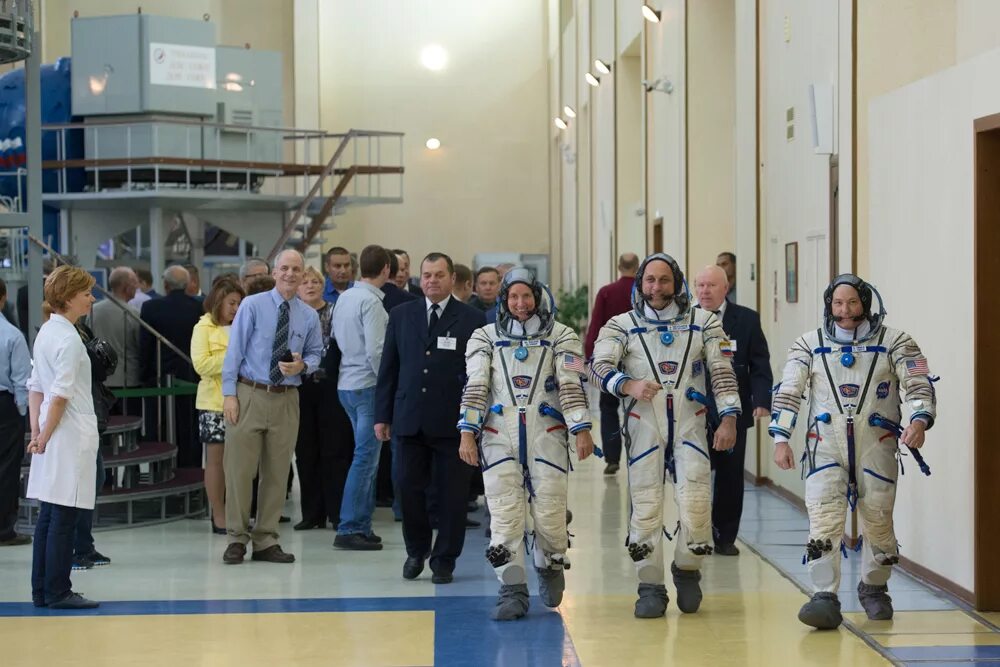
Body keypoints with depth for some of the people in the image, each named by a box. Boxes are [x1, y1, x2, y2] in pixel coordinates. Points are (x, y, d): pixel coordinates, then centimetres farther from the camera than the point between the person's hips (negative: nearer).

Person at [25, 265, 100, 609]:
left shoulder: (46, 332, 12)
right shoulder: (68, 338, -15)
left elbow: (36, 387, 14)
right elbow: (60, 395, -17)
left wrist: (37, 432, 10)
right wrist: (45, 436, -8)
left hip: (53, 436, 9)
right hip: (71, 435, -9)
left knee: (49, 515, 11)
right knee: (63, 516, -3)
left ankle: (42, 591, 16)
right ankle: (58, 591, 2)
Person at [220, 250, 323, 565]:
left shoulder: (309, 316, 8)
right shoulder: (252, 305, -2)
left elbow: (315, 353, 16)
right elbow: (235, 350, -4)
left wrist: (303, 365, -8)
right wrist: (229, 393, -10)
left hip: (286, 399, 3)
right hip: (250, 394, -3)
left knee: (277, 473, 6)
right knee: (240, 468, -3)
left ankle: (266, 541, 15)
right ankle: (237, 539, 7)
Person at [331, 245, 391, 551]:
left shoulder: (344, 298, 10)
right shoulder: (371, 302, -15)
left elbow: (336, 339, 15)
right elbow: (376, 351, -20)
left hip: (347, 384, 9)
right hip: (368, 385, -9)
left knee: (367, 457, 15)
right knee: (365, 457, -6)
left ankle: (362, 525, 18)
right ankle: (349, 529, -6)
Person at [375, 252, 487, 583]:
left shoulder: (472, 319, 1)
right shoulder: (401, 316, 9)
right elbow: (388, 367, 11)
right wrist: (382, 415, 5)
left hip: (453, 421, -2)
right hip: (410, 420, 2)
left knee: (451, 494, 3)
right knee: (410, 489, 5)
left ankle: (444, 559, 16)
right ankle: (416, 550, 26)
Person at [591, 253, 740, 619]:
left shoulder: (703, 322, 8)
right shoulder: (621, 325, 6)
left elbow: (722, 371, 5)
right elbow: (600, 365, -7)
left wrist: (728, 418, -4)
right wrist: (629, 385, -25)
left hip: (689, 424, 0)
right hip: (643, 425, 0)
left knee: (696, 503, -10)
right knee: (646, 506, -3)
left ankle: (687, 571, 14)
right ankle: (651, 588, 7)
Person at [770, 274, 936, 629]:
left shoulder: (894, 342, 2)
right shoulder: (809, 344, 6)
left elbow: (918, 384, -3)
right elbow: (788, 393, 6)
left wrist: (918, 420, -21)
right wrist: (780, 439, -3)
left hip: (875, 445, 0)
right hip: (826, 446, 0)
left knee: (878, 521, 7)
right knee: (823, 519, -14)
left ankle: (874, 589, 29)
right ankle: (825, 598, -14)